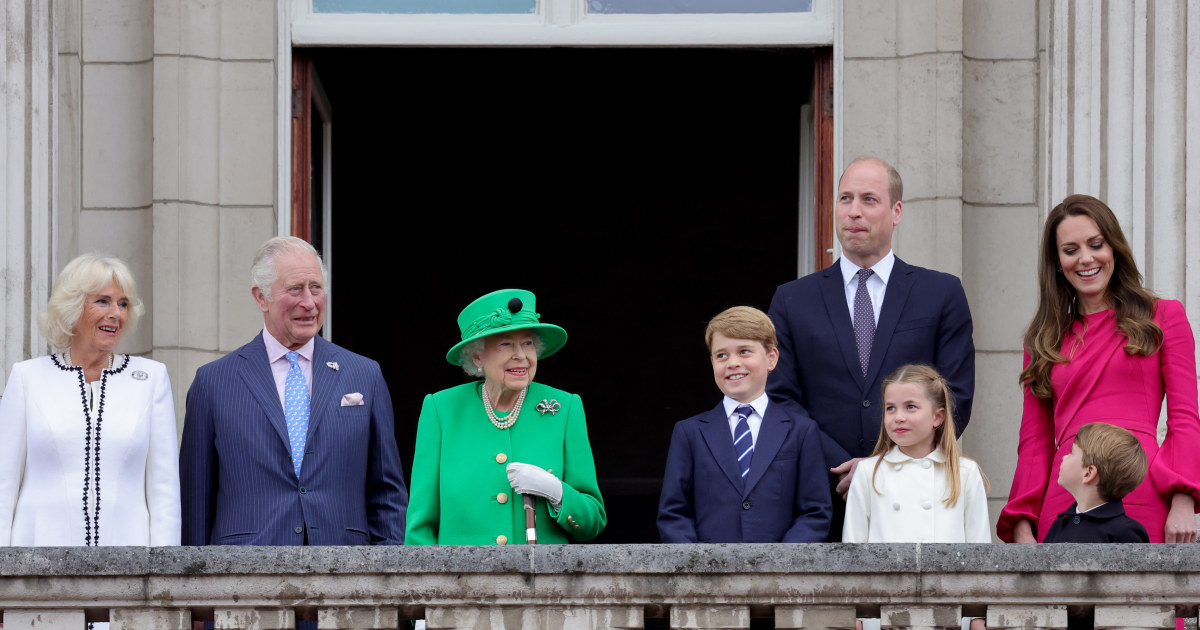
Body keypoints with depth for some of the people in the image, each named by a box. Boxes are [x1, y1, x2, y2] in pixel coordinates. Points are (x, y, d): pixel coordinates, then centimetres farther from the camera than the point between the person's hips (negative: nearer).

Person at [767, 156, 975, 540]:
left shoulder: (942, 294, 10)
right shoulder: (792, 300, 13)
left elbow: (956, 398, 3)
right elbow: (781, 400, 5)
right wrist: (841, 469, -9)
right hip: (823, 505, 1)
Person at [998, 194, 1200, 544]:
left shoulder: (1164, 317, 12)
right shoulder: (1045, 339, 20)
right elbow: (1034, 441, 16)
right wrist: (1022, 524, 3)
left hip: (1143, 503, -2)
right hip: (1064, 506, 2)